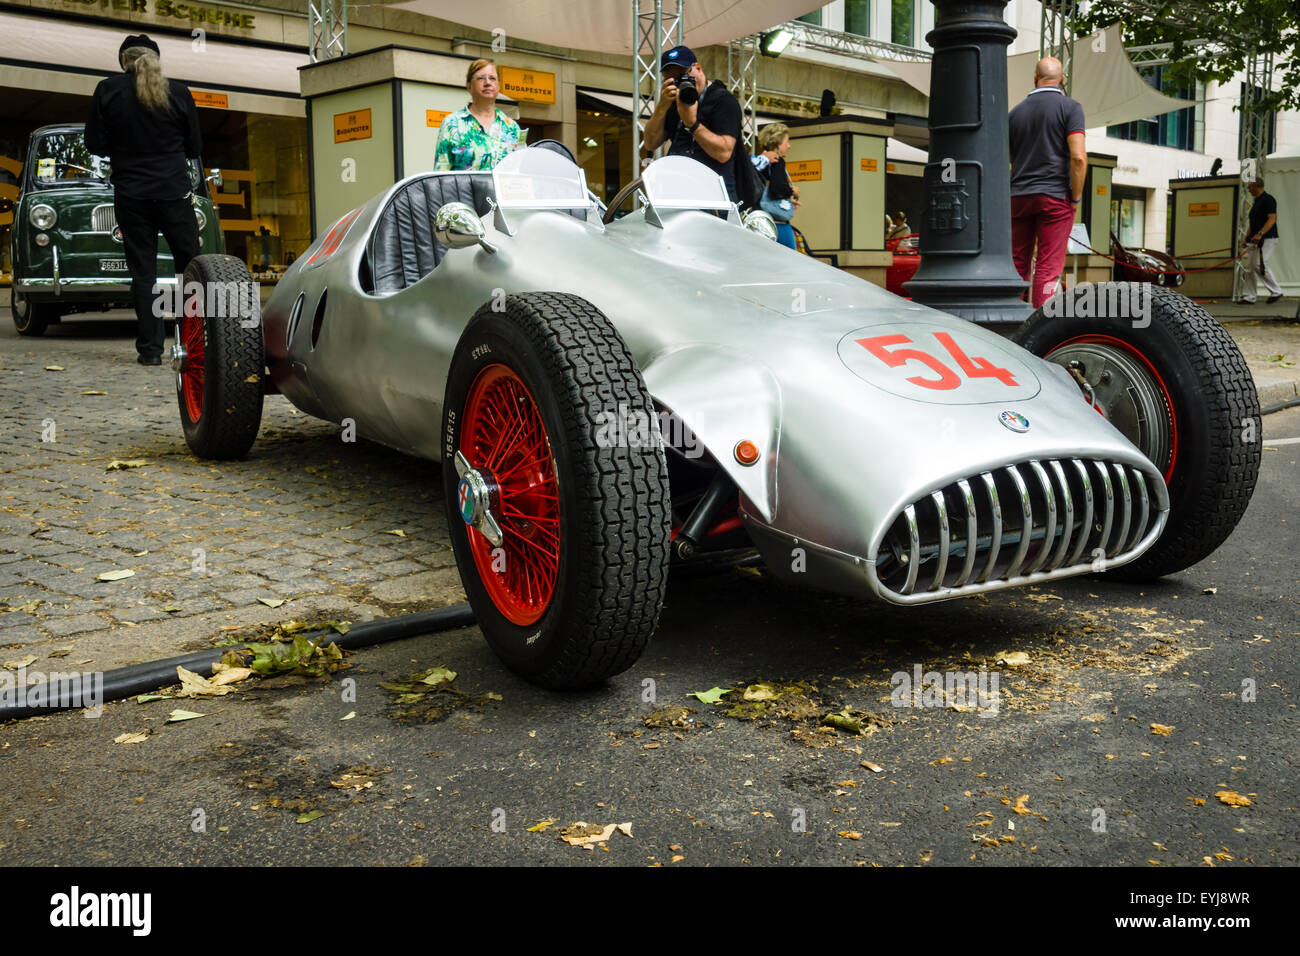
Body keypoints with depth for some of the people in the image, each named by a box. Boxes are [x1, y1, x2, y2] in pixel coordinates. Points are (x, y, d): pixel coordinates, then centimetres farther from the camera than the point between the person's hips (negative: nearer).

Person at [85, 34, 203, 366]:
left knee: (143, 273, 4)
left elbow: (95, 144, 1)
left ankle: (150, 349, 3)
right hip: (174, 191, 0)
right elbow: (195, 148, 6)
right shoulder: (179, 92, -1)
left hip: (130, 195, 0)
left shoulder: (108, 90, -2)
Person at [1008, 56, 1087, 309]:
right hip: (1055, 196, -4)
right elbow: (1078, 156, -13)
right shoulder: (1070, 108, -2)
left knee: (1017, 265, 8)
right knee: (1049, 267, -4)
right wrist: (1076, 198, -5)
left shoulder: (1016, 112, 13)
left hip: (1018, 196, 4)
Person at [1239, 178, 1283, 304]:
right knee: (1250, 267, 7)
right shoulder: (1256, 202, 20)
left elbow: (1272, 219, -20)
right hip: (1256, 241, 10)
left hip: (1267, 239, -10)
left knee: (1260, 264, -18)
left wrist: (1260, 234, -30)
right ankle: (1248, 297, 10)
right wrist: (1246, 238, 17)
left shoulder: (1268, 199, -10)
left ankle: (1276, 292, -9)